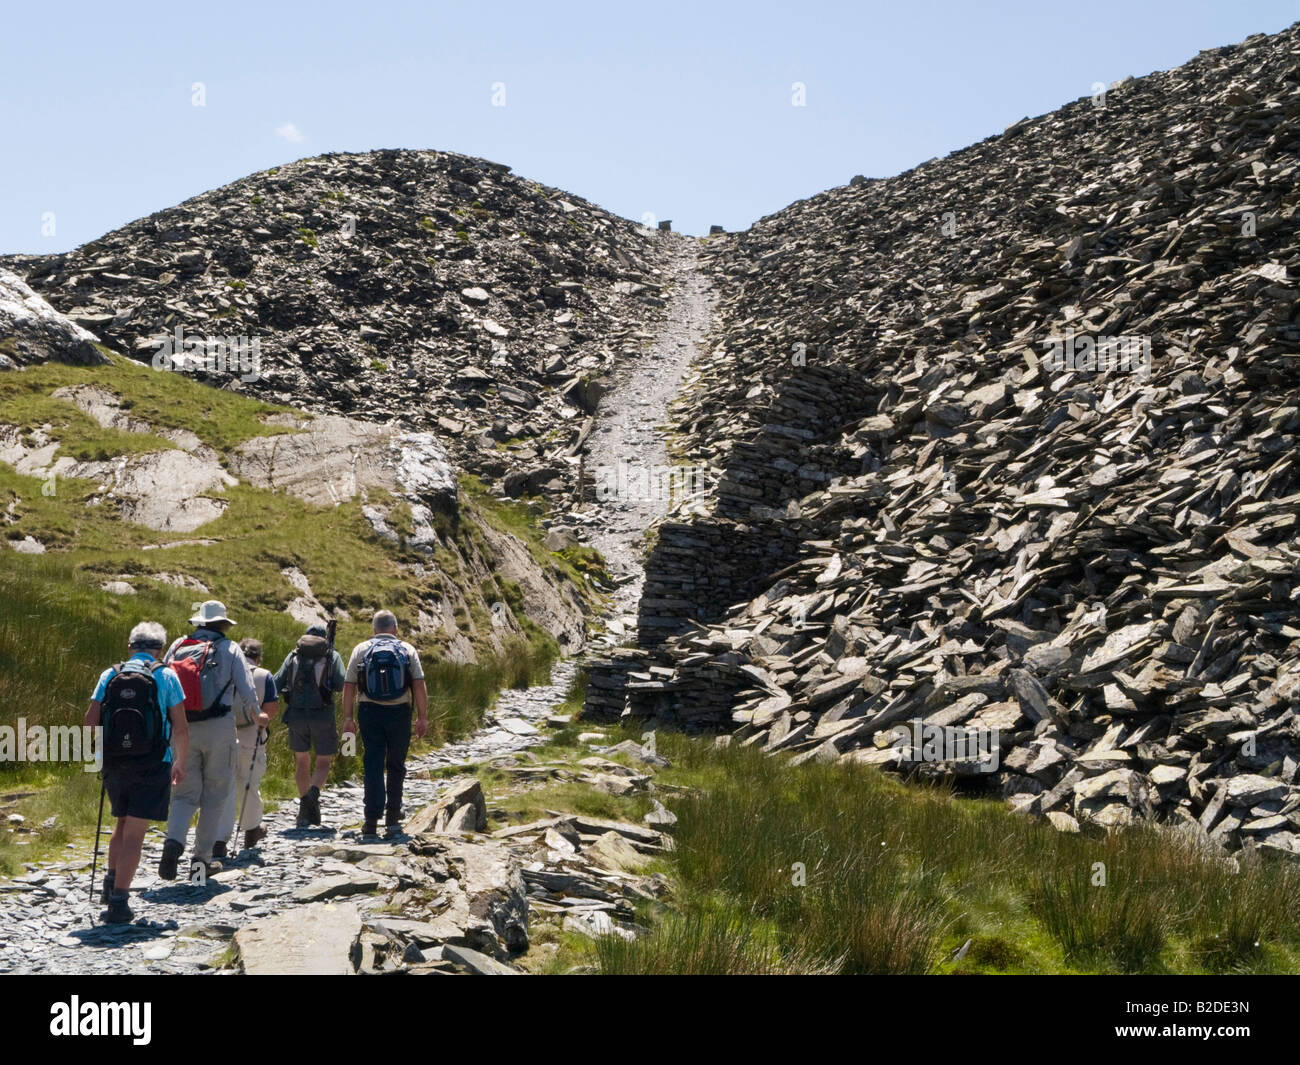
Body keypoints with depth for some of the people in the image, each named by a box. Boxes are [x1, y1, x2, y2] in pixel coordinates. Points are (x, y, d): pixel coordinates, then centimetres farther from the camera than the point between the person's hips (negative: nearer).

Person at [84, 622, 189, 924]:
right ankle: (118, 902, -6)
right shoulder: (166, 676, -3)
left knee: (122, 823, 25)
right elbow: (180, 728, -4)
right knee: (135, 832, -1)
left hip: (114, 763, 3)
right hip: (153, 764, -3)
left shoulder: (110, 675, 4)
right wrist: (180, 762, 10)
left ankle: (111, 882, 20)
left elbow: (91, 721, 0)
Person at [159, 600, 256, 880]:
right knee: (214, 794, 8)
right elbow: (248, 692, -2)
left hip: (183, 728, 3)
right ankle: (202, 858, 9)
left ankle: (174, 840, -16)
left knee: (185, 792, 9)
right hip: (219, 729, -3)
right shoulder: (229, 649, -1)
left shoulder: (178, 646, 8)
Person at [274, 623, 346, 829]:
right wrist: (326, 682, 14)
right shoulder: (333, 656, 5)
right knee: (324, 762, 9)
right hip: (322, 714, -2)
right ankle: (314, 791, -19)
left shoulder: (293, 656, 11)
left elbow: (276, 684, 3)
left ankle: (304, 801, 14)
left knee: (301, 761, 18)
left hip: (296, 714, 2)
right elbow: (341, 685, -5)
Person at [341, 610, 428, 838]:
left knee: (373, 766, 2)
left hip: (369, 712, 0)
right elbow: (419, 685, -3)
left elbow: (348, 686, 1)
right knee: (396, 766, 13)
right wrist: (422, 717, -1)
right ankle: (393, 818, 16)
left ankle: (372, 820, -6)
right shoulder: (407, 650, 5)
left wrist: (347, 718, 5)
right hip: (399, 712, 0)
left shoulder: (361, 650, 6)